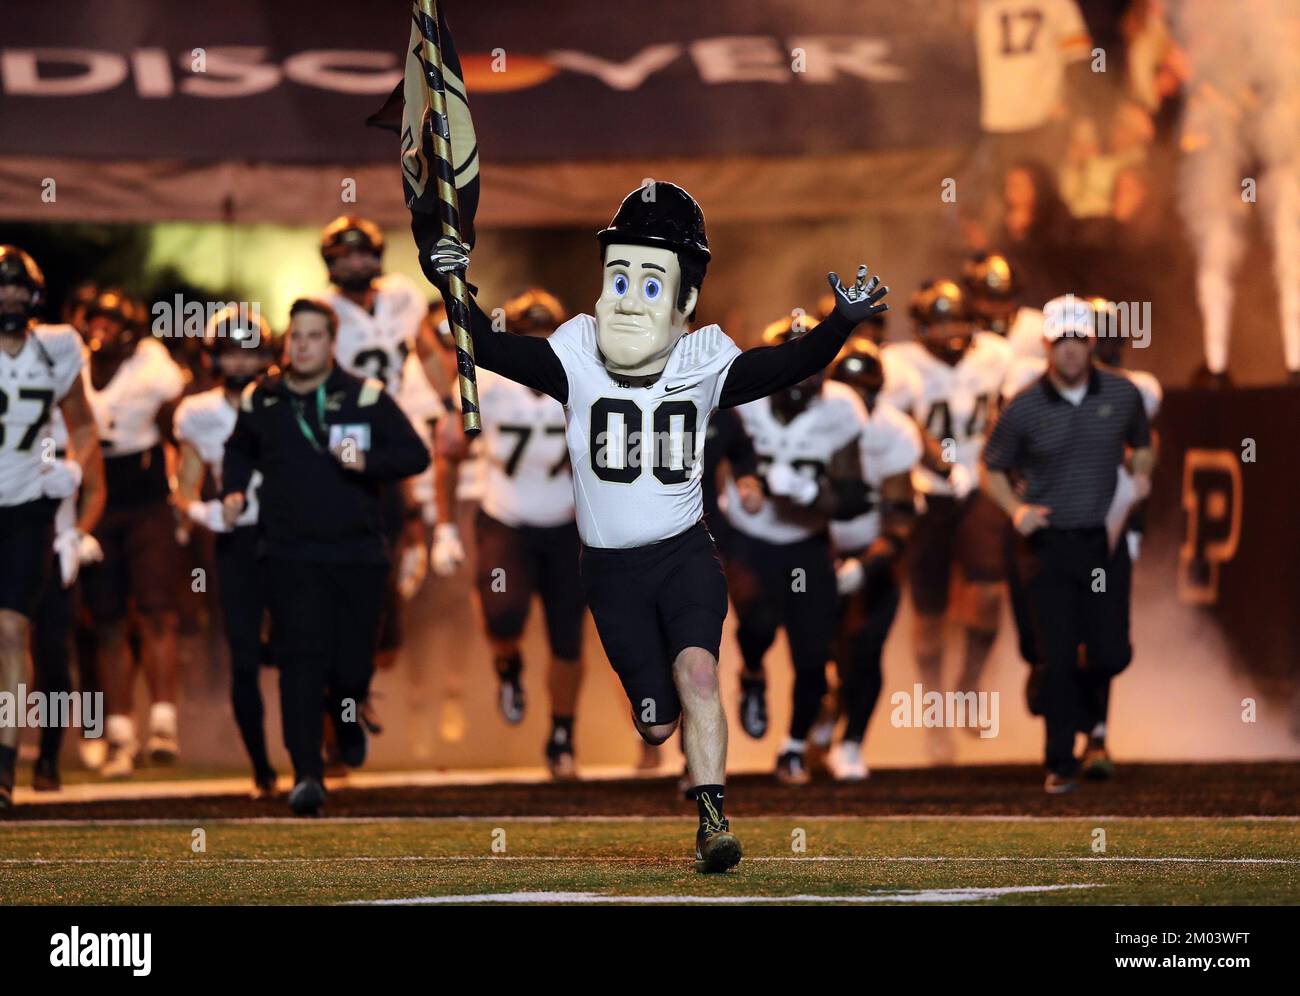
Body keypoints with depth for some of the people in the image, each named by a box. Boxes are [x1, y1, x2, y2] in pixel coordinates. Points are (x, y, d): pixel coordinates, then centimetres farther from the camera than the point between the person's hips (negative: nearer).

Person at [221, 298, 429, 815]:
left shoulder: (366, 398, 0)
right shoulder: (262, 402, 7)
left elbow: (416, 455, -2)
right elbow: (239, 451, 27)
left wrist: (367, 461, -19)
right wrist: (233, 490, 8)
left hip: (358, 553, 0)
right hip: (289, 553, 0)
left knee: (352, 665, 1)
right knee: (301, 660, -13)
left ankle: (346, 710, 38)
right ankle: (306, 773, -12)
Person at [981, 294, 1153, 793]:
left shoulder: (1122, 394, 0)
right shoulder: (1023, 408, -6)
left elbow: (1142, 444, 18)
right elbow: (992, 470, 4)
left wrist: (1141, 473, -3)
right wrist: (1016, 509, -14)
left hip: (1104, 541, 2)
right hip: (1048, 544, -2)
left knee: (1112, 654, 0)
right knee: (1058, 658, -4)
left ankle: (1057, 692, 34)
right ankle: (1060, 764, 9)